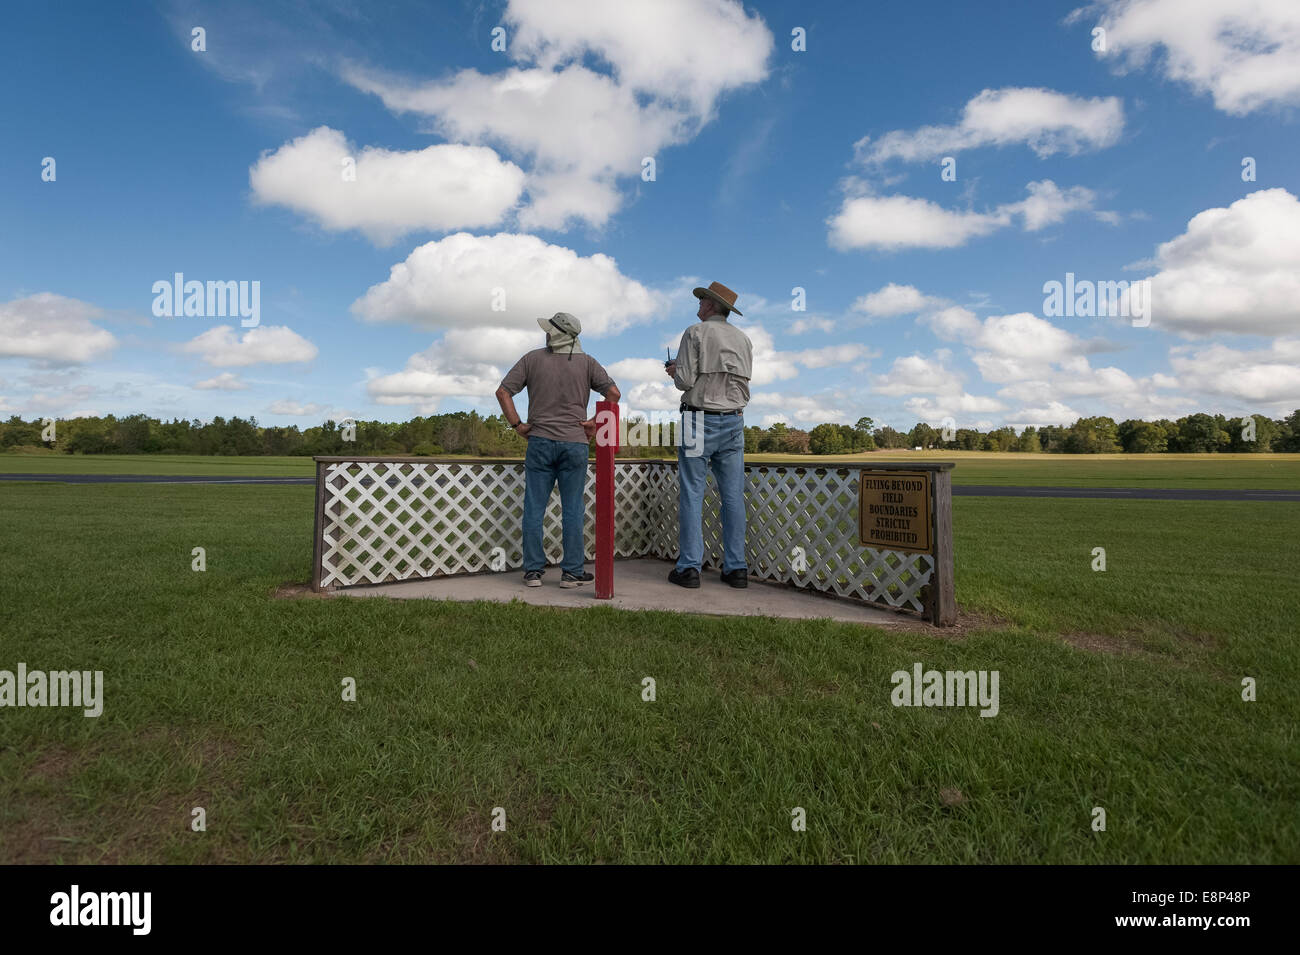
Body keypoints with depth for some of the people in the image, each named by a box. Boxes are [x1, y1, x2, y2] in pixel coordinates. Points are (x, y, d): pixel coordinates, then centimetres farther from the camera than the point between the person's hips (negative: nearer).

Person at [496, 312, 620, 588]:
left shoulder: (532, 359, 2)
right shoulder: (586, 362, 2)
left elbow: (503, 392, -2)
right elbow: (613, 392, -6)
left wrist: (517, 425, 3)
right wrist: (596, 422, 0)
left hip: (540, 441, 0)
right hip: (574, 443, 0)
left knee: (534, 508, 5)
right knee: (572, 510, 4)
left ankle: (533, 571, 8)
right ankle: (572, 572, 7)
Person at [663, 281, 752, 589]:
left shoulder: (696, 333, -4)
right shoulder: (743, 339, 13)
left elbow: (685, 381, -11)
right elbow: (743, 382, 16)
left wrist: (676, 370, 12)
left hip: (699, 420, -5)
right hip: (733, 421, 5)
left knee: (692, 493, -1)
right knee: (733, 494, 5)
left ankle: (689, 567, -2)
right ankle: (736, 567, 7)